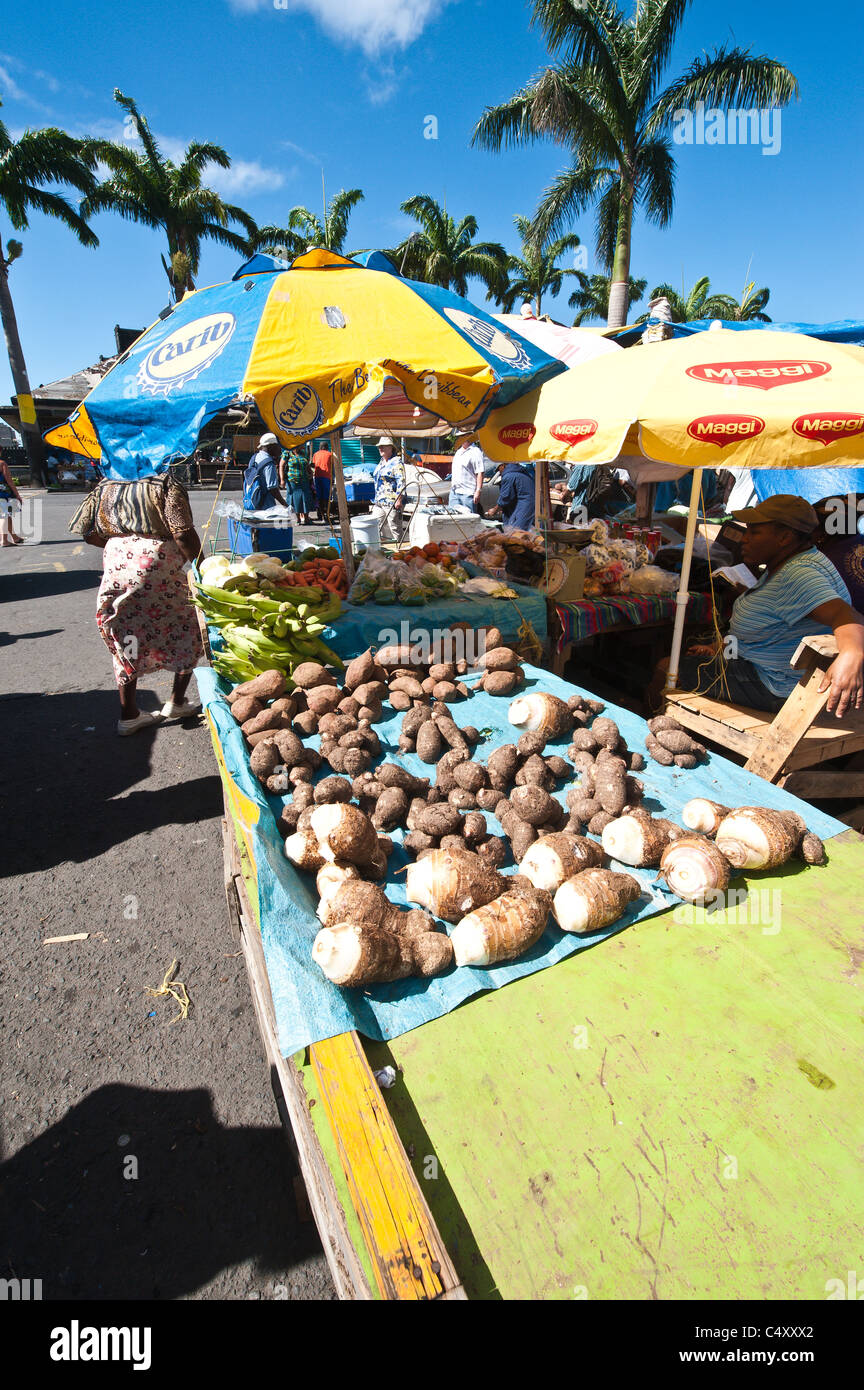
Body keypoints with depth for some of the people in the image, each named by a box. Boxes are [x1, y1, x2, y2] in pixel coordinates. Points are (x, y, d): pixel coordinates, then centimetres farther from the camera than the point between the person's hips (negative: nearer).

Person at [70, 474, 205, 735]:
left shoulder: (107, 487, 16)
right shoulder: (165, 486, 0)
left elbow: (90, 534, 15)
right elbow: (184, 534, -11)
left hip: (115, 571, 5)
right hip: (157, 572, -5)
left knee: (126, 644, 14)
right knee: (188, 631, 13)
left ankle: (129, 714, 19)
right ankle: (176, 703, 17)